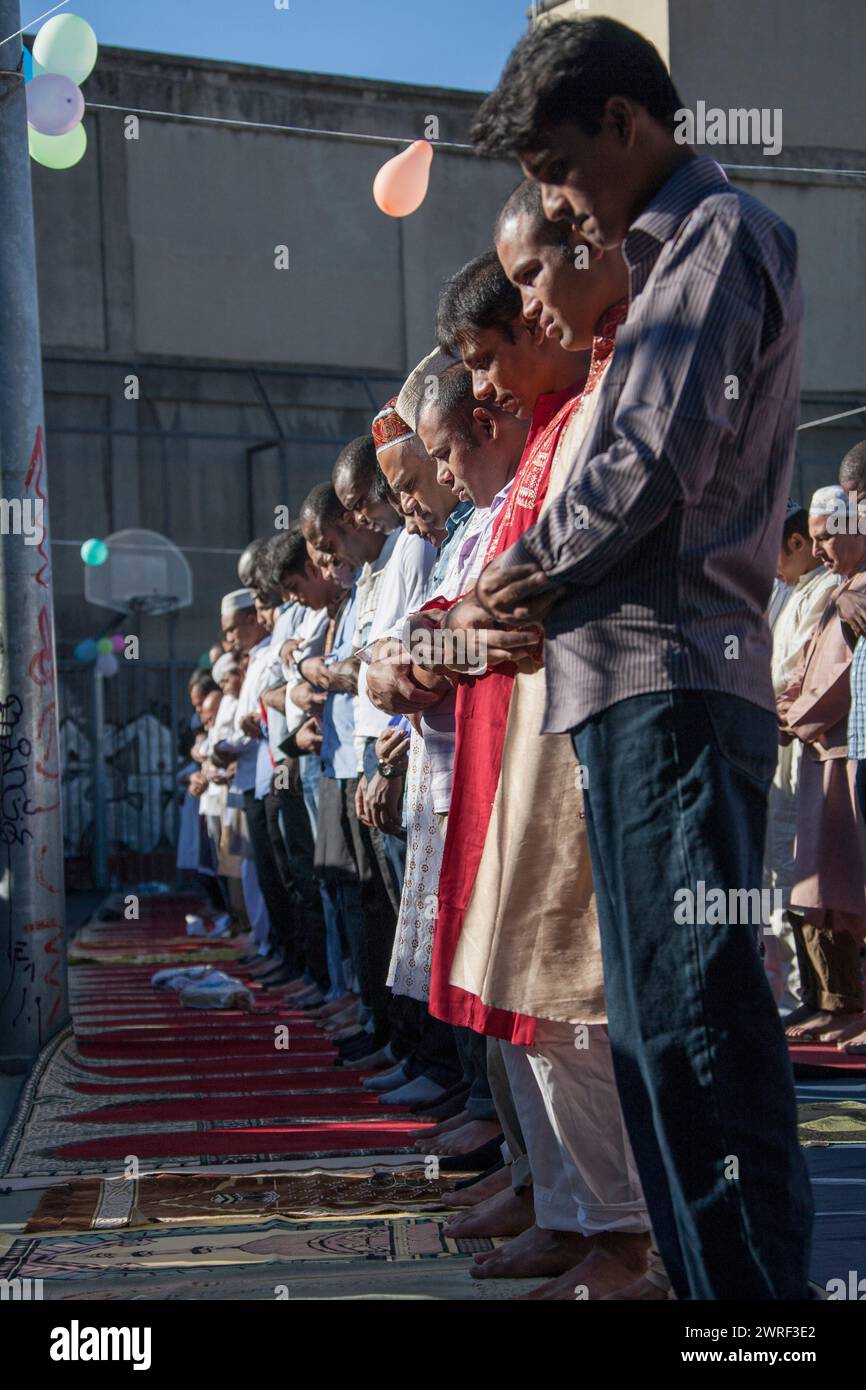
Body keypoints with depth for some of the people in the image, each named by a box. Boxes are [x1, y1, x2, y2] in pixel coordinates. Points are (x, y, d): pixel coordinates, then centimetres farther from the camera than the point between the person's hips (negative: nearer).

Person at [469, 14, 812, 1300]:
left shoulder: (719, 234, -3)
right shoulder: (673, 256, 26)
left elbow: (656, 467, -13)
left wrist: (533, 567, 0)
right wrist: (538, 581, 10)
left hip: (673, 681, -10)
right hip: (638, 685, 10)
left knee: (695, 1016, -14)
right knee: (660, 1026, 10)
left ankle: (763, 1287, -12)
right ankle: (711, 1280, 16)